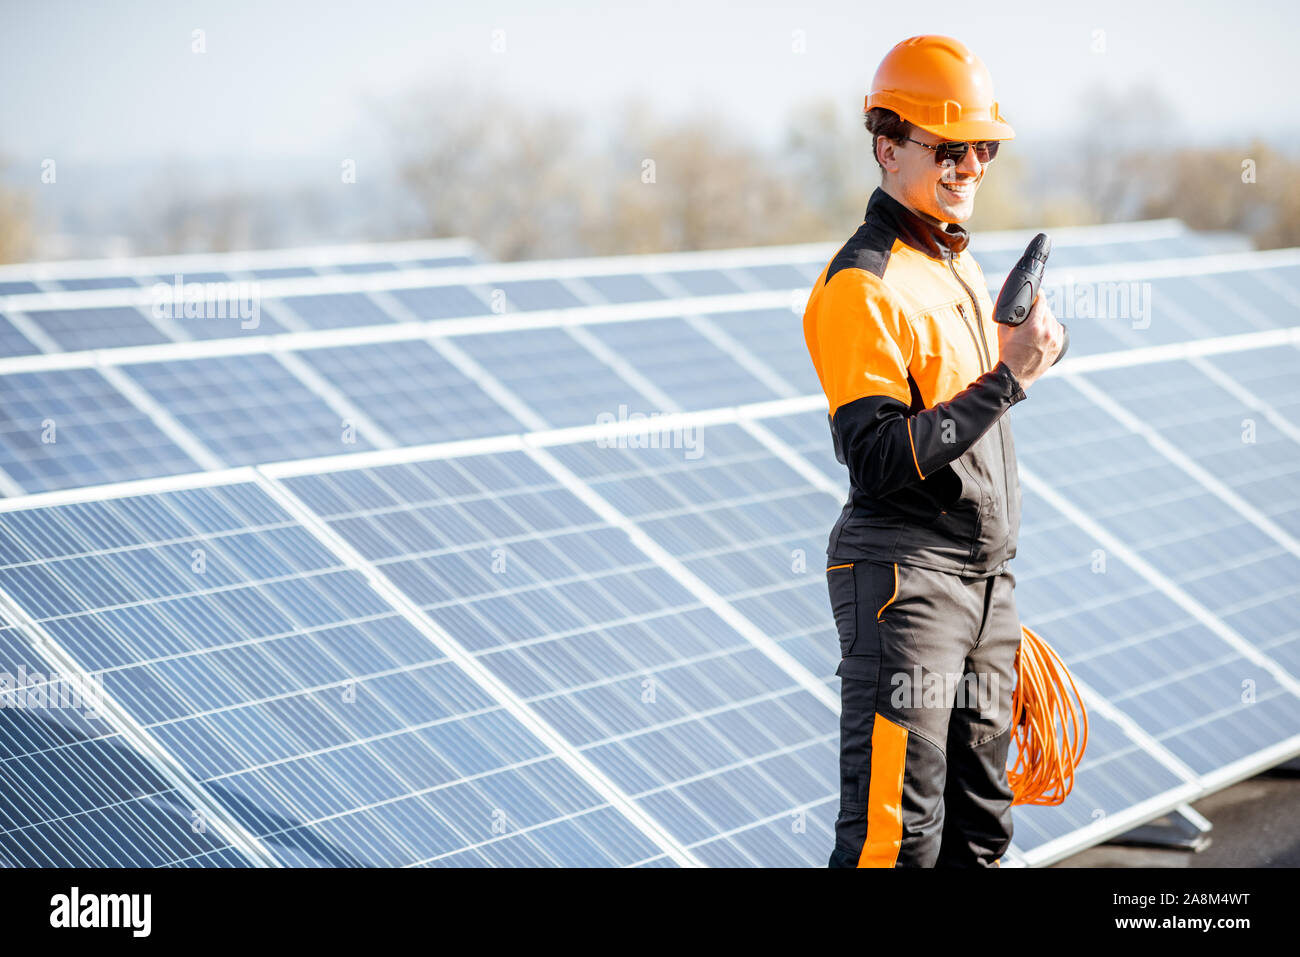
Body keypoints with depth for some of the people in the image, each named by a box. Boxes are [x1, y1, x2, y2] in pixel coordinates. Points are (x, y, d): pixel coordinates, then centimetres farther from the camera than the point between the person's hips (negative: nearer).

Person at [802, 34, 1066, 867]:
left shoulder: (963, 268, 15)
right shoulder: (861, 284, -13)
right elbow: (879, 459, -22)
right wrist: (1006, 378, -23)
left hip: (985, 579, 9)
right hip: (903, 577, -9)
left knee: (979, 824, 13)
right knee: (898, 831, -9)